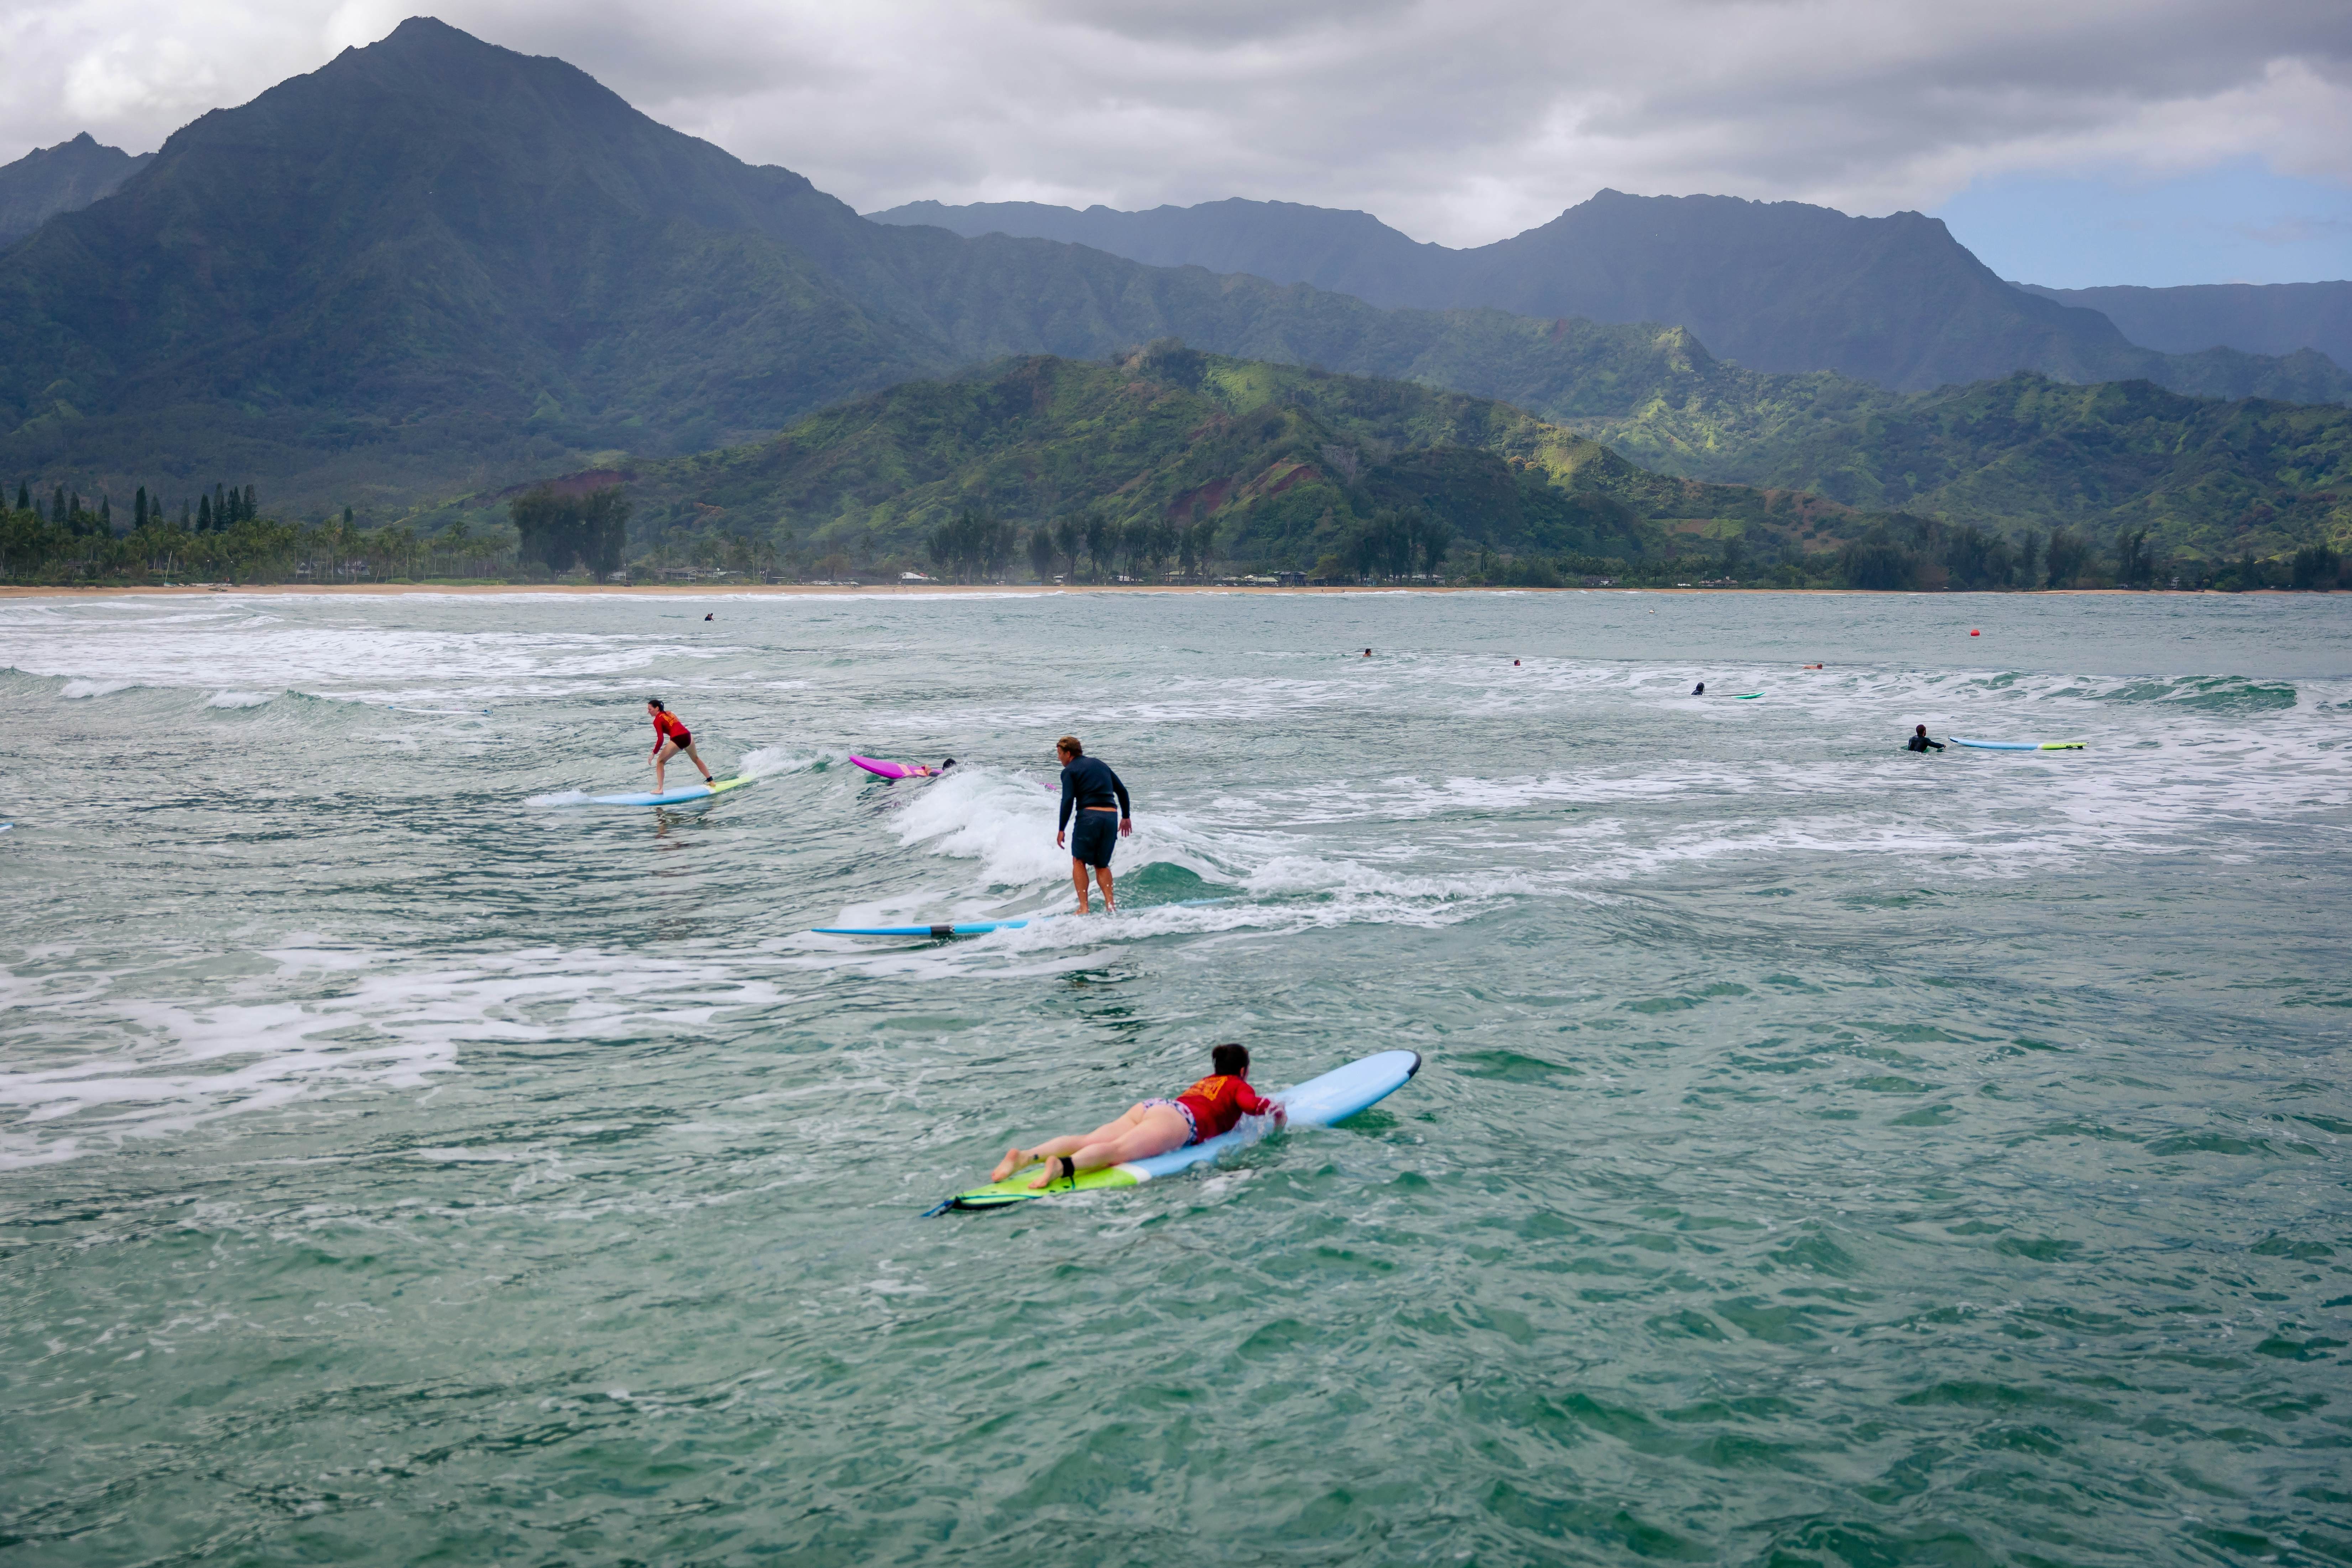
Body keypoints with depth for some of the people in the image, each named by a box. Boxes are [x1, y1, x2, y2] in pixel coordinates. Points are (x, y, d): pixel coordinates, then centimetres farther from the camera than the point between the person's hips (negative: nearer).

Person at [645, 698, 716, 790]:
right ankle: (711, 781, 40)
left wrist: (654, 753, -6)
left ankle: (660, 789, 4)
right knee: (696, 759, 30)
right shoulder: (669, 713, 21)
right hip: (688, 736, 7)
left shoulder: (658, 720, -1)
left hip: (677, 740, -6)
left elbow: (661, 739, -10)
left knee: (660, 762, 11)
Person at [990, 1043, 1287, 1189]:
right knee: (1119, 1149, -32)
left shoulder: (1206, 1081, 39)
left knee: (1088, 1141, -14)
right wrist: (1277, 1111, 20)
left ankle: (1025, 1156, -36)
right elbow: (1255, 1105, -1)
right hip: (1176, 1120, -7)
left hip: (1147, 1106, 7)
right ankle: (1062, 1166, -59)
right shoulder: (1238, 1086, 19)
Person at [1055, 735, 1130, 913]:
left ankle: (1083, 907, -2)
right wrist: (1126, 816, 27)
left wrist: (1061, 829, -8)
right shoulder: (1099, 764, 20)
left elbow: (1068, 801, -11)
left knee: (1079, 862, 9)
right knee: (1102, 865, 18)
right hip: (1111, 817, 6)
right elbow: (1122, 790, 20)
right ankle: (1109, 905, 1)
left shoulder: (1069, 771, 1)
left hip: (1089, 816, -5)